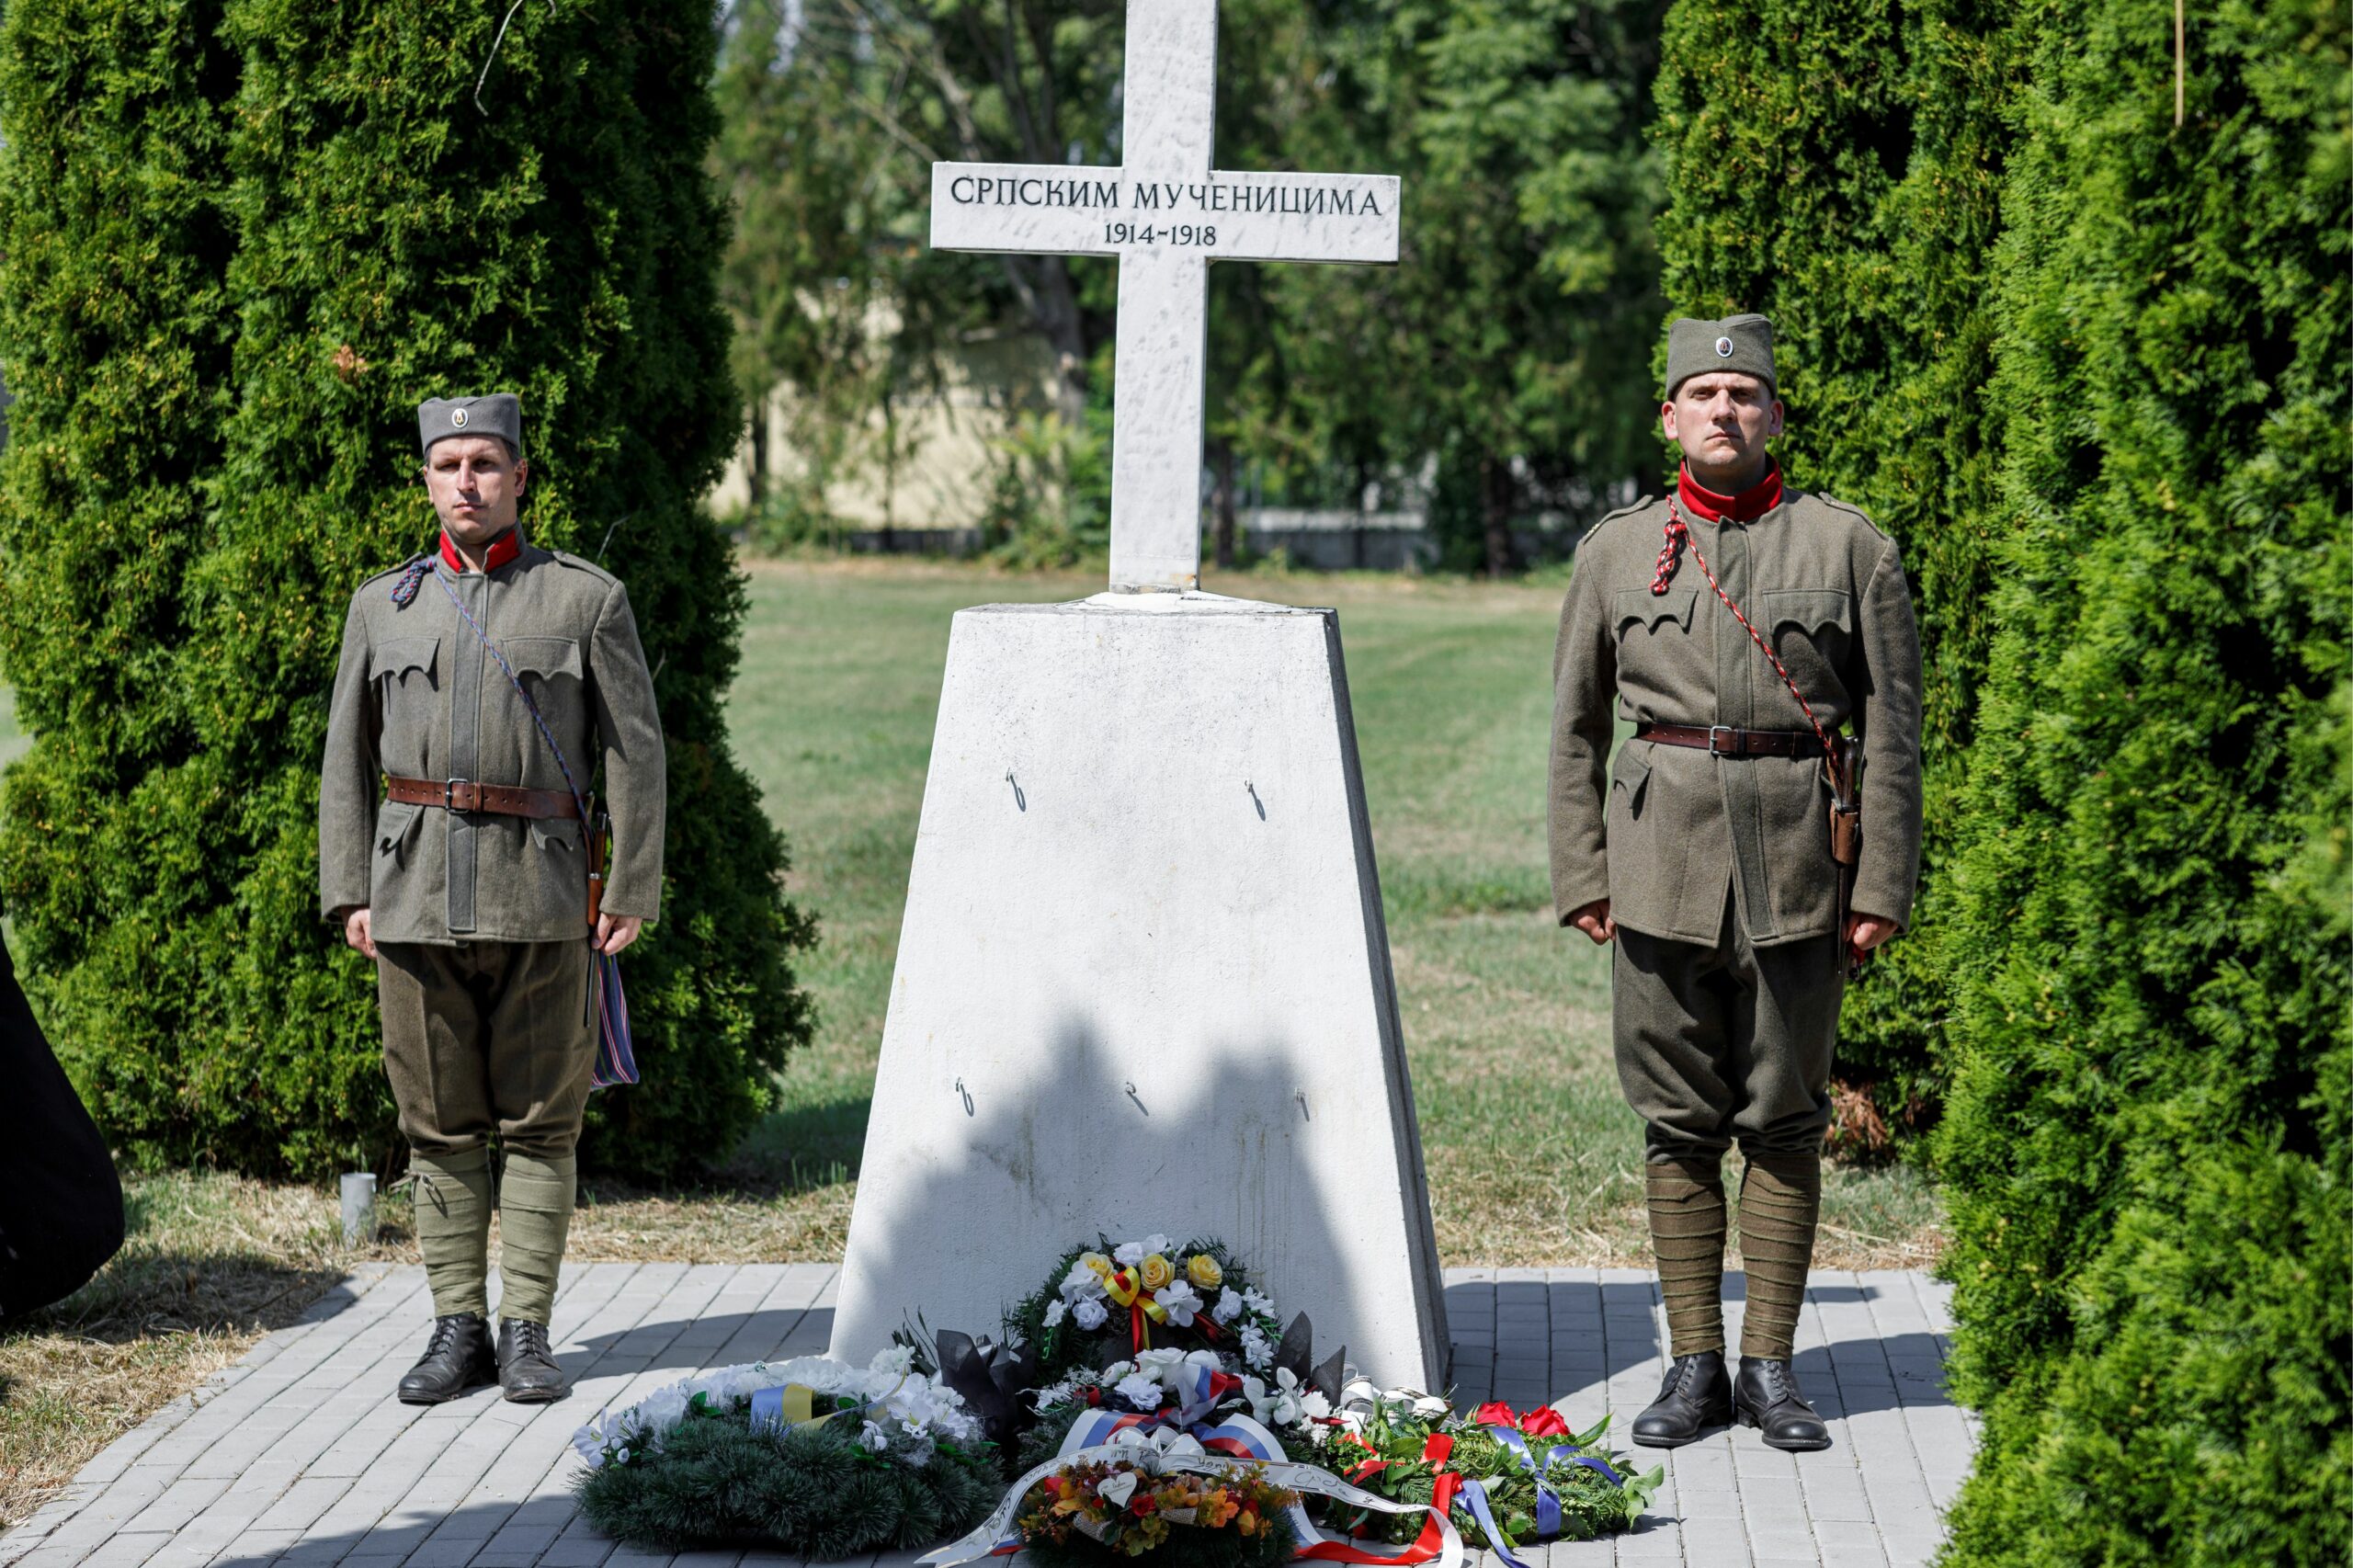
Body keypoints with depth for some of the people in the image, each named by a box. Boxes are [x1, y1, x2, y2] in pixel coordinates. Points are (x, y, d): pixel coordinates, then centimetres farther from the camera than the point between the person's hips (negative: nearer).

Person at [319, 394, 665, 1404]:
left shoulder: (588, 599, 3)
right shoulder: (382, 606, 11)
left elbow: (636, 753, 2)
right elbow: (347, 759, 12)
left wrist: (633, 892, -4)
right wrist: (348, 892, 4)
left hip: (539, 897, -2)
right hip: (416, 894, 2)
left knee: (540, 1122, 1)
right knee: (439, 1123, 4)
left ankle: (527, 1332, 6)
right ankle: (457, 1330, 10)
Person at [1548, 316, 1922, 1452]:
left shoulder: (1850, 547, 3)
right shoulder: (1614, 550, 8)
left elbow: (1891, 729, 2)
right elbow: (1576, 725, 11)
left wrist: (1883, 886, -4)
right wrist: (1579, 876, 4)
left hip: (1800, 861, -1)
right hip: (1663, 858, 1)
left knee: (1785, 1120, 4)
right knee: (1676, 1123, 4)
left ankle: (1770, 1364, 13)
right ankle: (1694, 1367, 12)